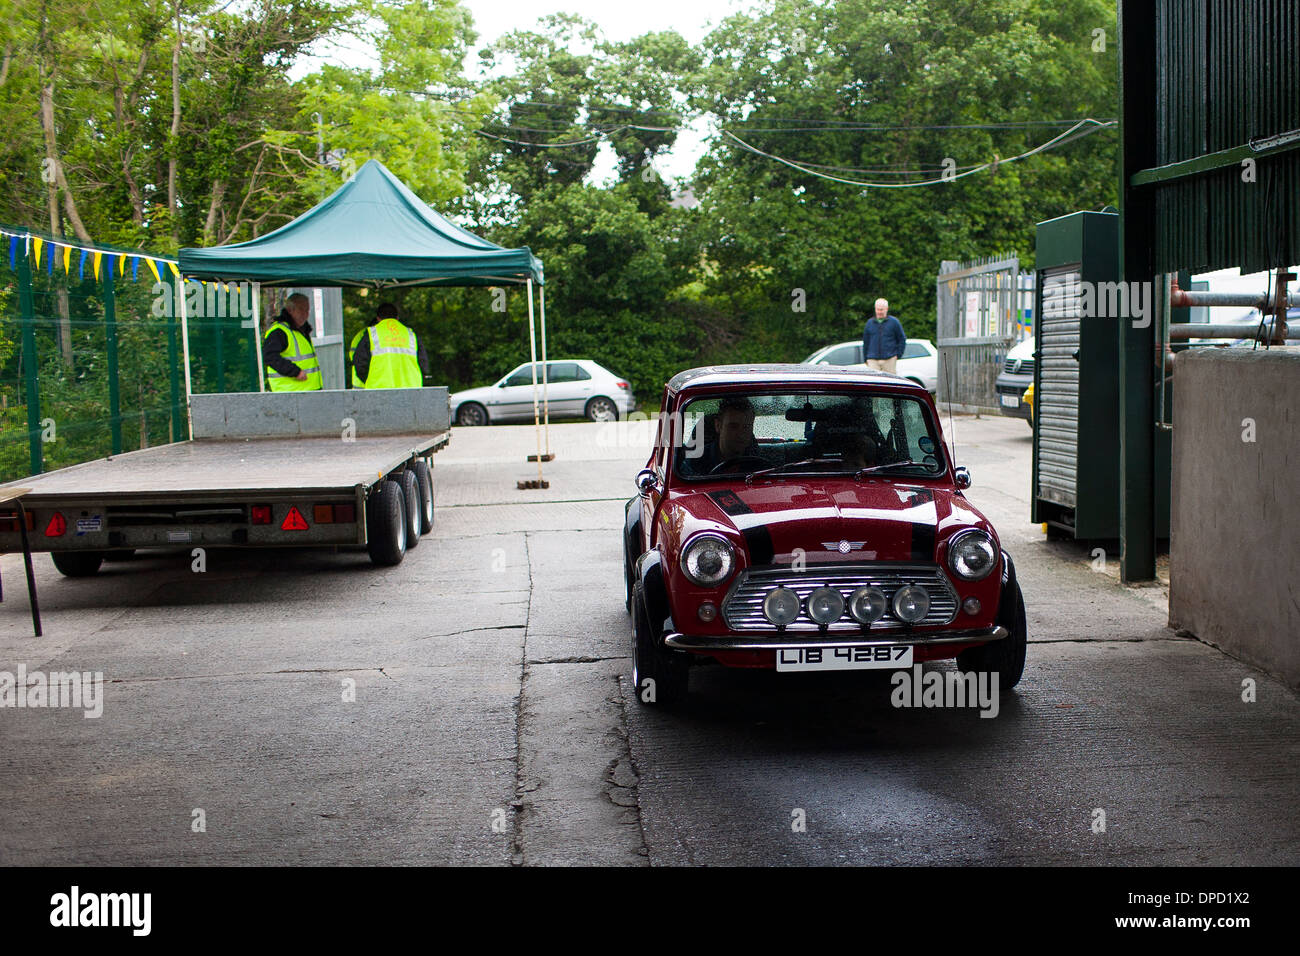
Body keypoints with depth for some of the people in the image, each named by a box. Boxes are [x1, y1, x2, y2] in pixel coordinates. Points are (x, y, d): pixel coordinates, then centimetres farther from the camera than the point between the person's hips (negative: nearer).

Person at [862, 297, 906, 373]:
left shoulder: (894, 322, 6)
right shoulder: (870, 323, 13)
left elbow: (902, 339, 8)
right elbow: (865, 341, 18)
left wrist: (898, 355, 0)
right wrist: (865, 358, 14)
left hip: (889, 360, -1)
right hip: (873, 360, 1)